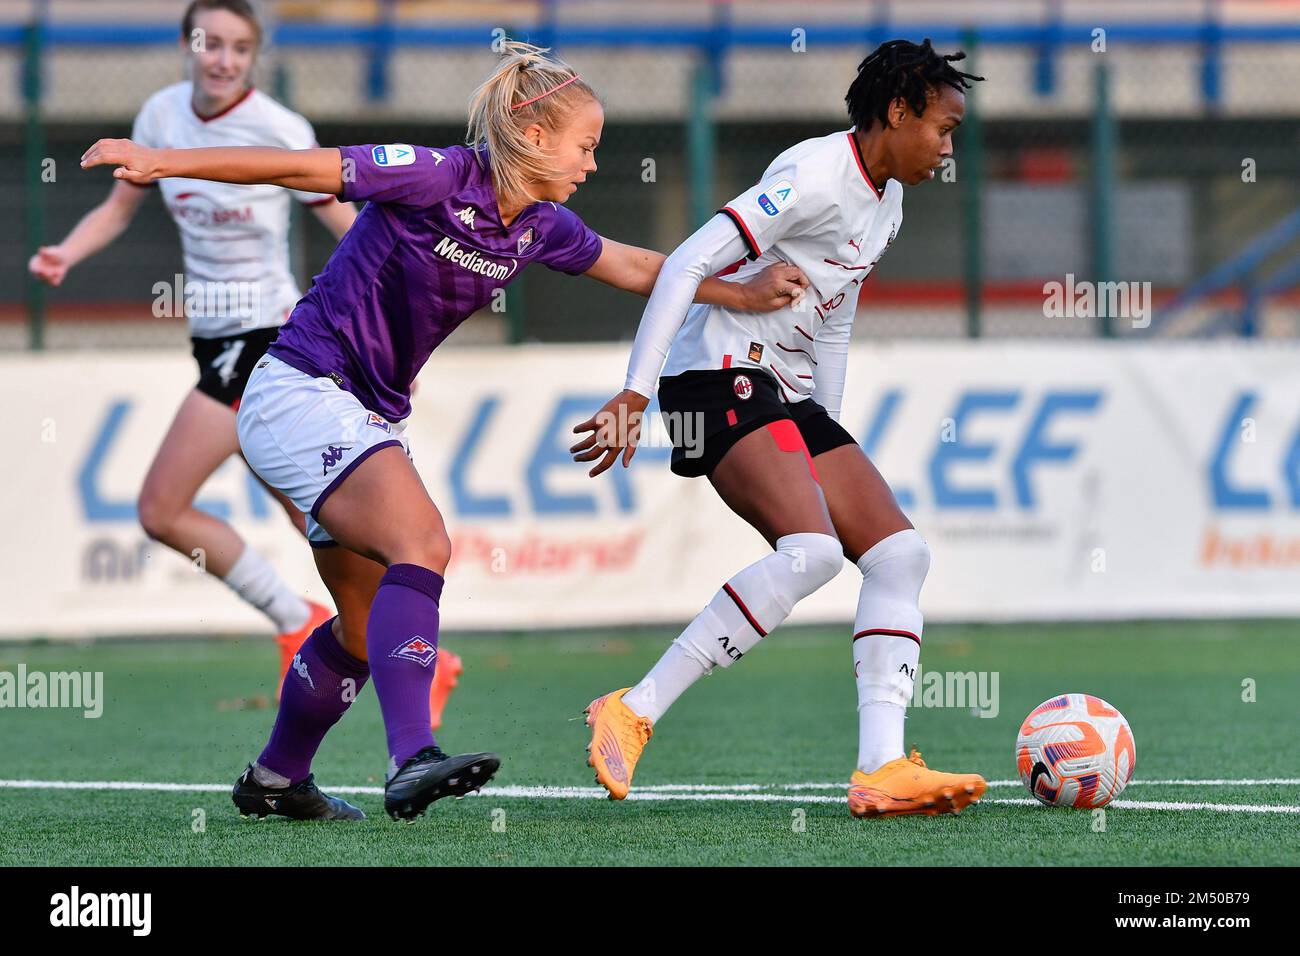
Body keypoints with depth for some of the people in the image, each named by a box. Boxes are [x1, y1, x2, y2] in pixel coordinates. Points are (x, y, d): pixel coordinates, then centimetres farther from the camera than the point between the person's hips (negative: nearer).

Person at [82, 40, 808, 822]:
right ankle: (413, 760, -39)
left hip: (367, 419, 9)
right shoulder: (440, 177, -17)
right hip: (301, 393, -9)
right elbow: (296, 168, -16)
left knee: (368, 626, 15)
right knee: (422, 542, -29)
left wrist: (744, 295, 22)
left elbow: (636, 269, 23)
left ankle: (276, 780, 34)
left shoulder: (539, 227, 6)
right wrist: (162, 164, -17)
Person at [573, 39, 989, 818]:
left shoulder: (886, 206, 16)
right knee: (811, 550, -28)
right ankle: (633, 714, -24)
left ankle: (881, 769, -11)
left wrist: (829, 452, 22)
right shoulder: (818, 176, -15)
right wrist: (636, 394, -26)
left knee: (899, 551, -3)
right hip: (720, 375, -10)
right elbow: (687, 265, -21)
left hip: (788, 396, 10)